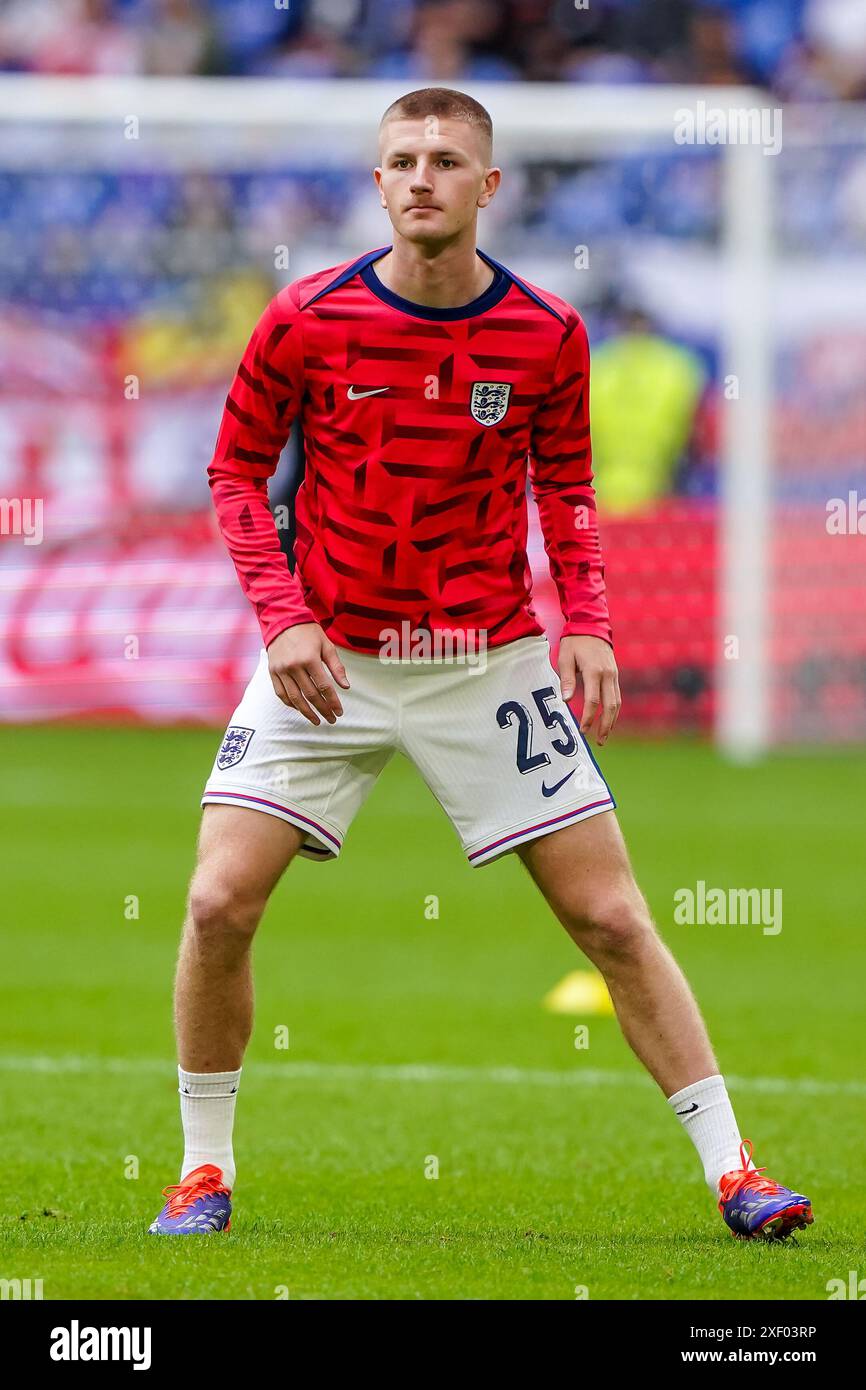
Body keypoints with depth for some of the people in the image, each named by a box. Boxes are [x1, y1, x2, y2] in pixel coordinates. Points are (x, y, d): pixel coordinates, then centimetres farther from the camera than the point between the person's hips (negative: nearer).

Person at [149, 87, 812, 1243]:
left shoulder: (547, 335, -6)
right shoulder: (306, 321, -9)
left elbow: (567, 492, 8)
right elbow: (237, 471, 1)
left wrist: (586, 624, -7)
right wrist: (282, 618, -11)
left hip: (491, 660, 0)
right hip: (327, 658, 0)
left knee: (613, 917, -3)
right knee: (220, 902, -12)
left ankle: (732, 1173, 5)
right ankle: (204, 1172, 7)